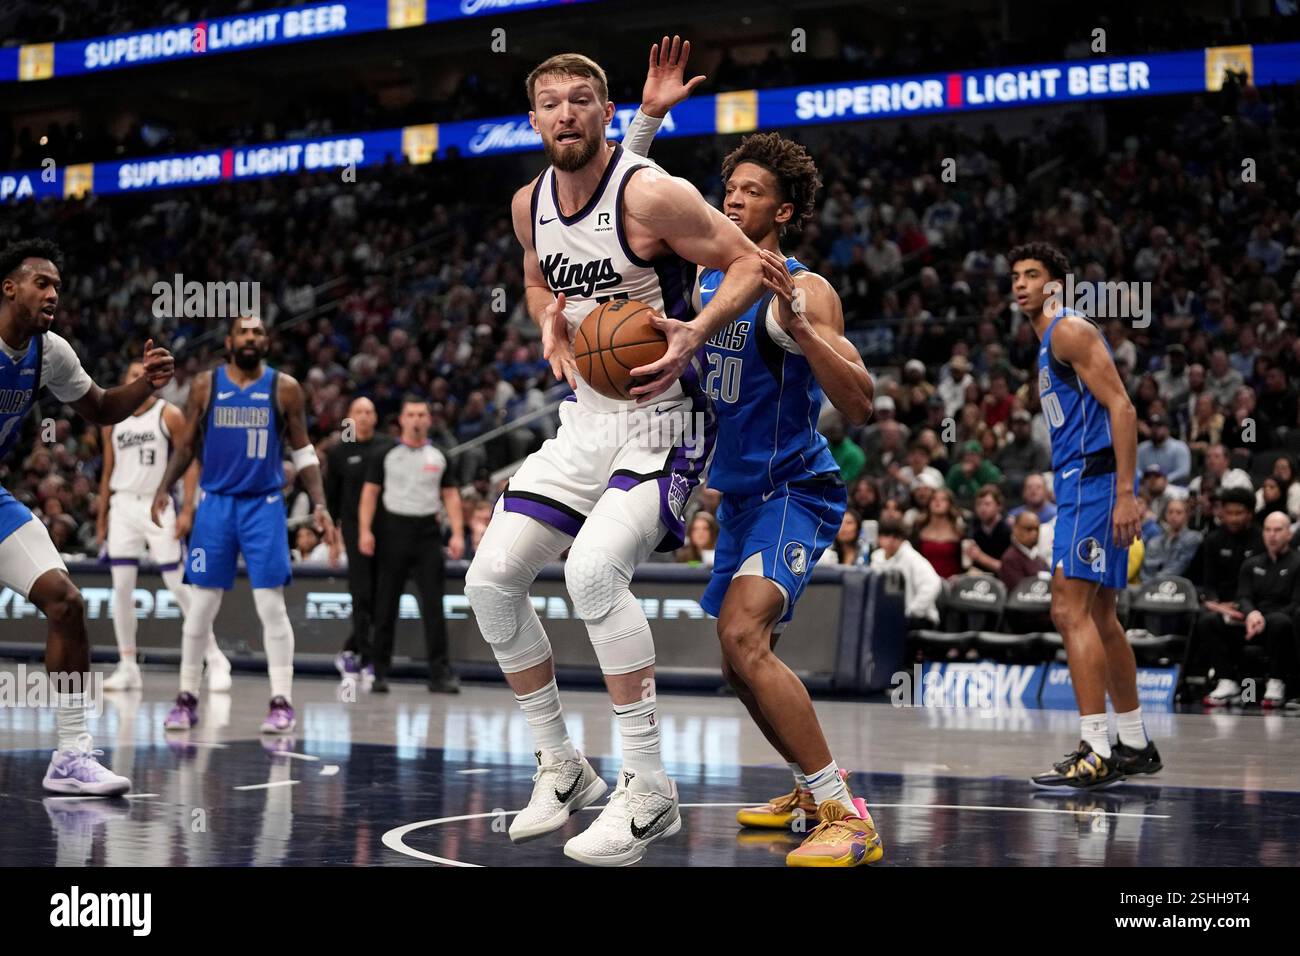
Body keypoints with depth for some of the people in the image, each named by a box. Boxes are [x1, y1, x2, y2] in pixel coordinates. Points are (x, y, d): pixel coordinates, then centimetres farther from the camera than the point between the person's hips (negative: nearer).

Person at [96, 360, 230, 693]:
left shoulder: (169, 415, -2)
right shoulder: (112, 420, 10)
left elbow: (190, 463, -5)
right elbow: (108, 470, 16)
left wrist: (187, 510, -13)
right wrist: (102, 515, 13)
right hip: (123, 505, 4)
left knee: (179, 585, -7)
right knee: (121, 588, 0)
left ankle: (215, 660, -2)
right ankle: (127, 667, 8)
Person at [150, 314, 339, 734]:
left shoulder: (284, 388, 0)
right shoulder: (206, 385, 2)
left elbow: (303, 451, 4)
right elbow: (186, 445, 8)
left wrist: (319, 505, -6)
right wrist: (164, 488, -7)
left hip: (263, 505, -1)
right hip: (215, 503, 1)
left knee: (271, 605, -6)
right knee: (202, 604, 3)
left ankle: (282, 703, -2)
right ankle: (187, 699, 12)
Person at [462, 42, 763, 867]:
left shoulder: (651, 194, -18)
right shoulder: (530, 204, 4)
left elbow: (749, 263, -14)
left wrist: (696, 331, -31)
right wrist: (551, 325, 0)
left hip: (662, 417, -8)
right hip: (587, 417, 8)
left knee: (593, 569, -29)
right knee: (492, 580, 0)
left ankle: (650, 790, -20)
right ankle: (562, 767, 15)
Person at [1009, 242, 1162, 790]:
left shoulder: (1070, 330, -9)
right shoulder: (1049, 344, 22)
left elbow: (1121, 407, -17)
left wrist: (1125, 493, -25)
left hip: (1094, 479, -11)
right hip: (1079, 483, 11)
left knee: (1071, 610, -16)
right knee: (1098, 617, 15)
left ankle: (1095, 754, -19)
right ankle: (1135, 745, 23)